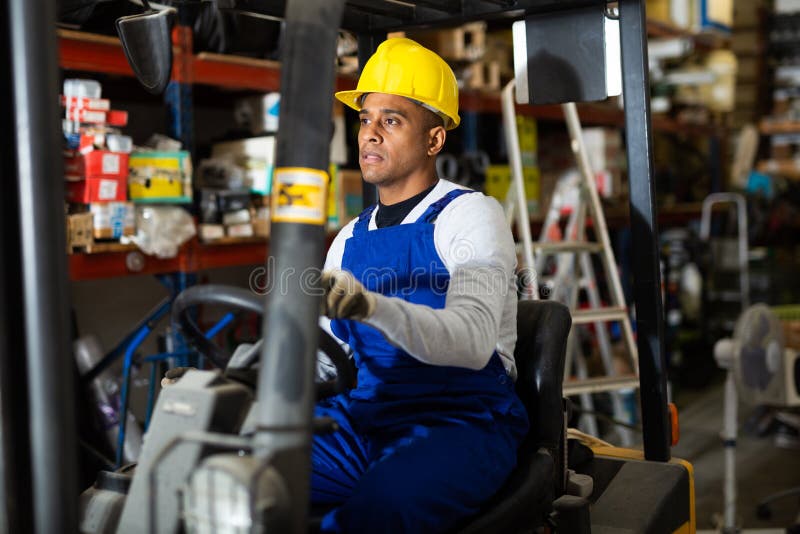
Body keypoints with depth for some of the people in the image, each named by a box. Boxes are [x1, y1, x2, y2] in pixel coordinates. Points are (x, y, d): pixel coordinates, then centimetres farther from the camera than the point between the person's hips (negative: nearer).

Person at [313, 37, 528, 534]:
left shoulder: (471, 214, -2)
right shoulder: (351, 237, 18)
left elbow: (473, 341, -21)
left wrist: (372, 306, -37)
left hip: (460, 426, -5)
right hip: (357, 423, 5)